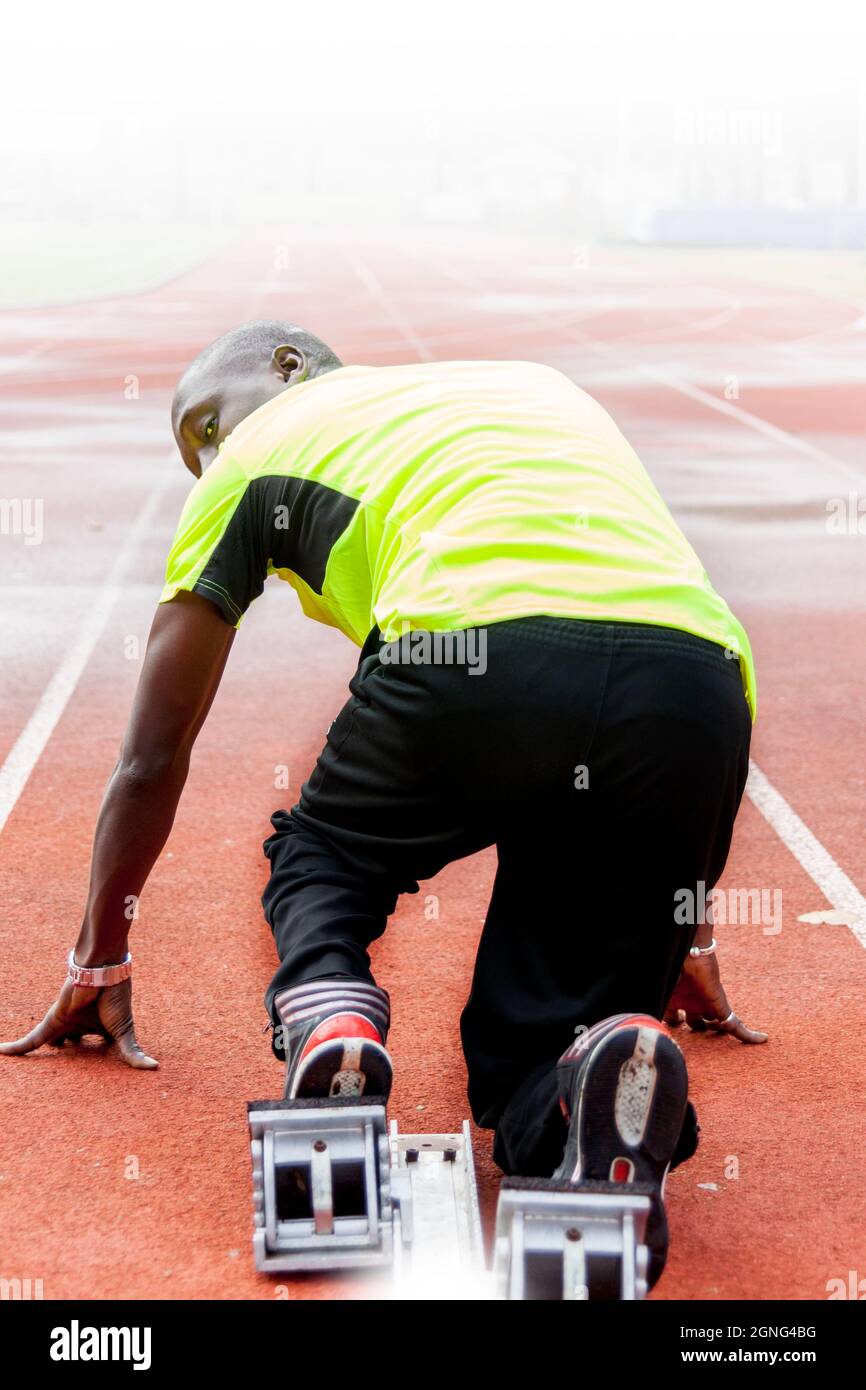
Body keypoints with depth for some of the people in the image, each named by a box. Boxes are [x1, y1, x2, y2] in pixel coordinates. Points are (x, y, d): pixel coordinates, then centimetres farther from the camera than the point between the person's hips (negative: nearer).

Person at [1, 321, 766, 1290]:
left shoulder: (259, 452, 28)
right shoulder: (544, 388, 41)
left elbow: (153, 754, 32)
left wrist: (98, 964, 44)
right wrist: (686, 932, 50)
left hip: (476, 655, -3)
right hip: (701, 689, 4)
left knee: (317, 857, 29)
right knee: (536, 1051, 18)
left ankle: (327, 1021, -3)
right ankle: (613, 1082, -17)